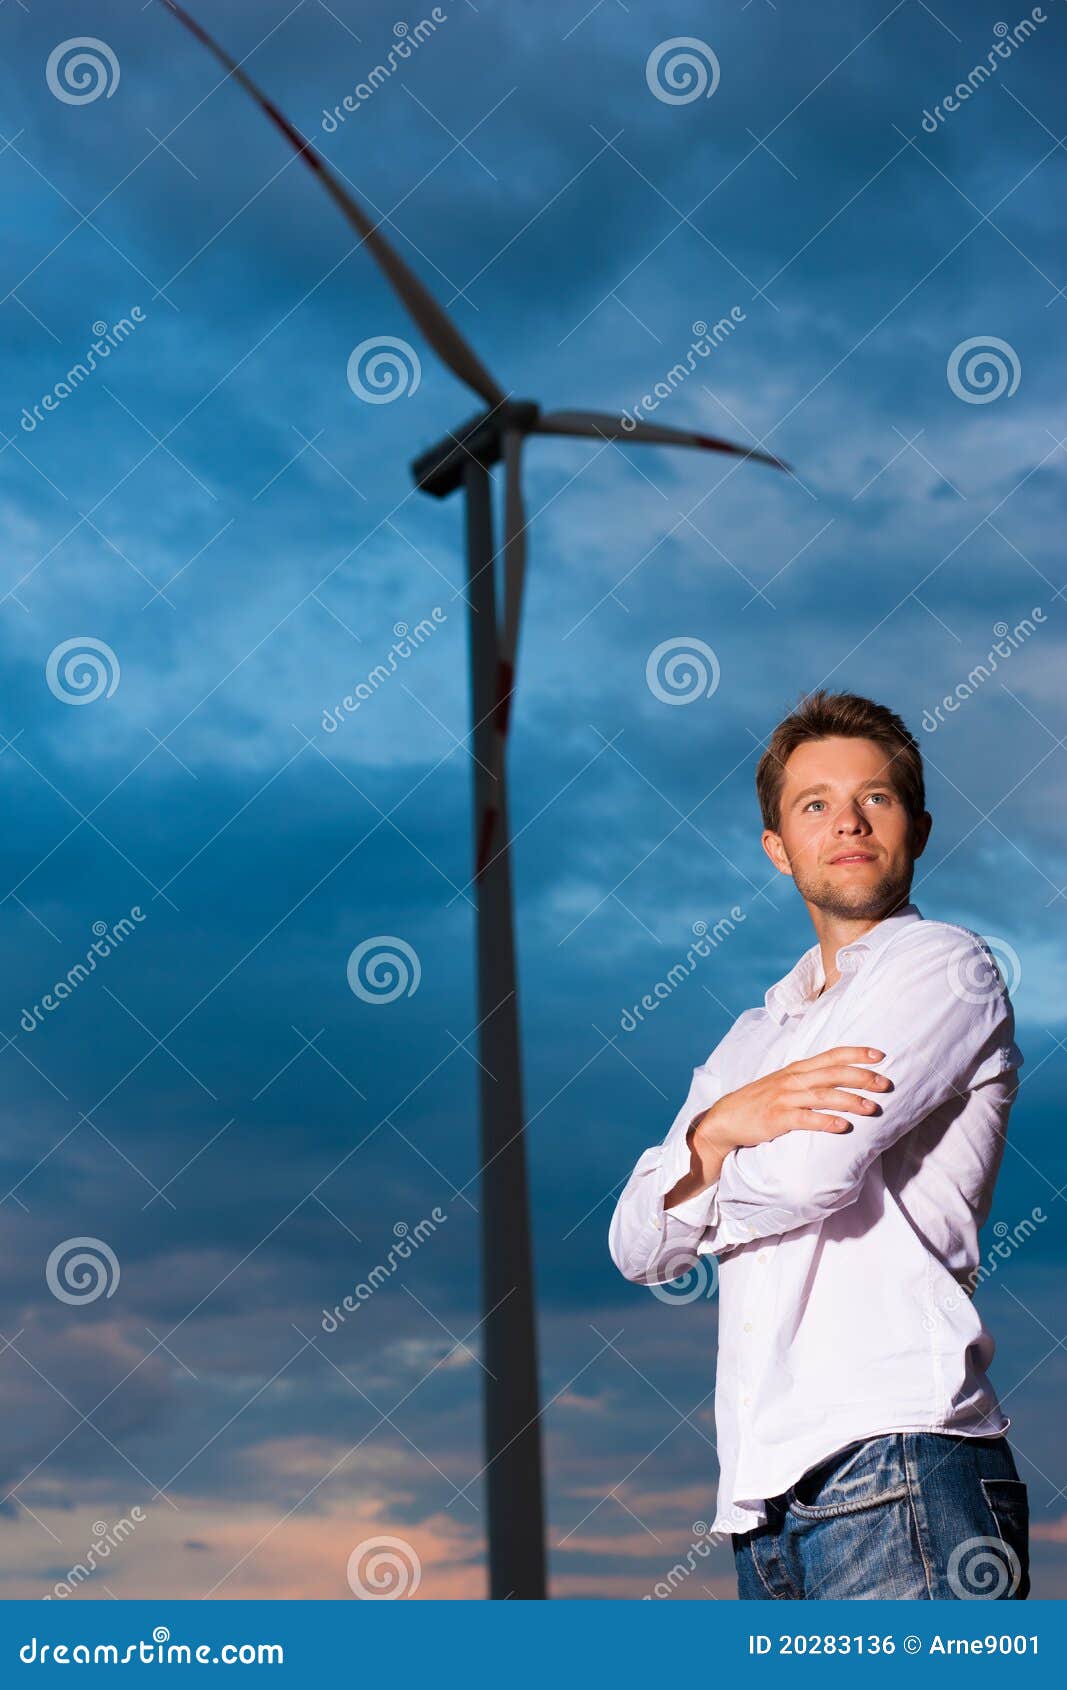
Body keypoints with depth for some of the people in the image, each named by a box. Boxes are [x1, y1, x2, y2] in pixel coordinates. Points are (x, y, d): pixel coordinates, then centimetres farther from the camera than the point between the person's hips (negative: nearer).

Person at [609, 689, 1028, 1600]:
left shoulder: (945, 964, 0)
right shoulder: (755, 1036, 23)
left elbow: (809, 1173, -14)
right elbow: (638, 1246, 13)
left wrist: (708, 1171, 8)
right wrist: (723, 1125, -6)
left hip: (898, 1470, -7)